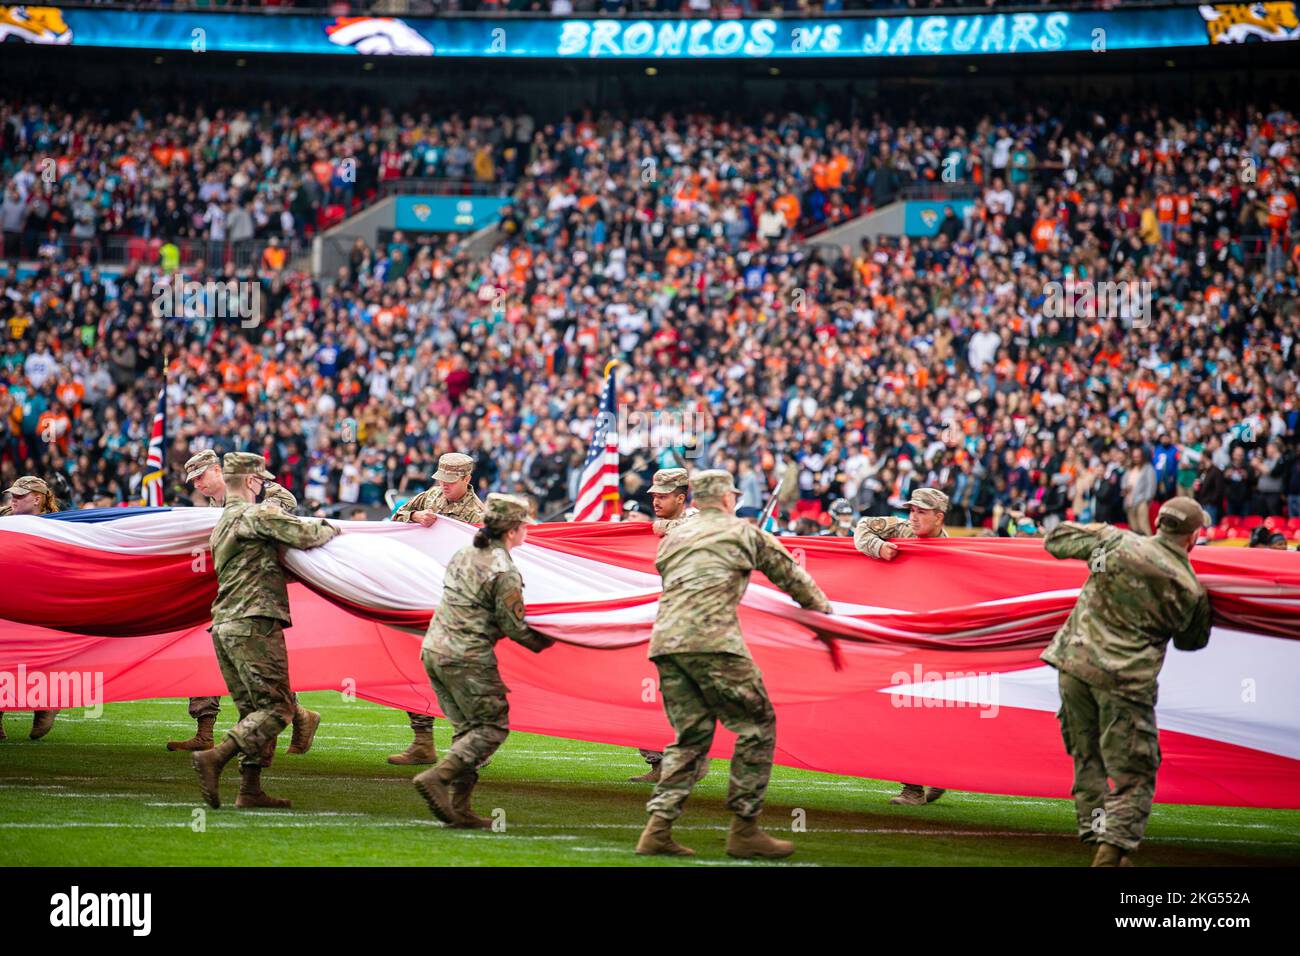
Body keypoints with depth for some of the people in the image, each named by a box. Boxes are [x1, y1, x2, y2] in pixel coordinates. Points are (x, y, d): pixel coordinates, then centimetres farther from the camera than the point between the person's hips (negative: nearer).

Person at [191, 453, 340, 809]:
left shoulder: (221, 525, 24)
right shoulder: (259, 514, -5)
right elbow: (307, 536, -11)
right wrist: (331, 527, 9)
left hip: (224, 626, 9)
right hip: (254, 624, -9)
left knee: (252, 709, 11)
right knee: (277, 706, -9)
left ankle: (250, 789, 6)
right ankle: (214, 758, -23)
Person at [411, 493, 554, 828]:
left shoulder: (463, 555, 13)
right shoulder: (504, 572, -13)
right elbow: (513, 627, -11)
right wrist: (545, 643, 7)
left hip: (433, 650, 9)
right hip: (468, 659, -9)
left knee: (466, 728, 13)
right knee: (493, 727, 0)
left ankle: (459, 809, 8)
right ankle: (437, 777, -15)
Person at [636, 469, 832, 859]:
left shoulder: (672, 539, 26)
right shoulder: (743, 531, 12)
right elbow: (789, 573, 21)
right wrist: (820, 606, 39)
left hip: (665, 642, 6)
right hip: (712, 642, -6)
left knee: (691, 736, 12)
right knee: (757, 726, 4)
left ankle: (658, 829, -1)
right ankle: (744, 830, 1)